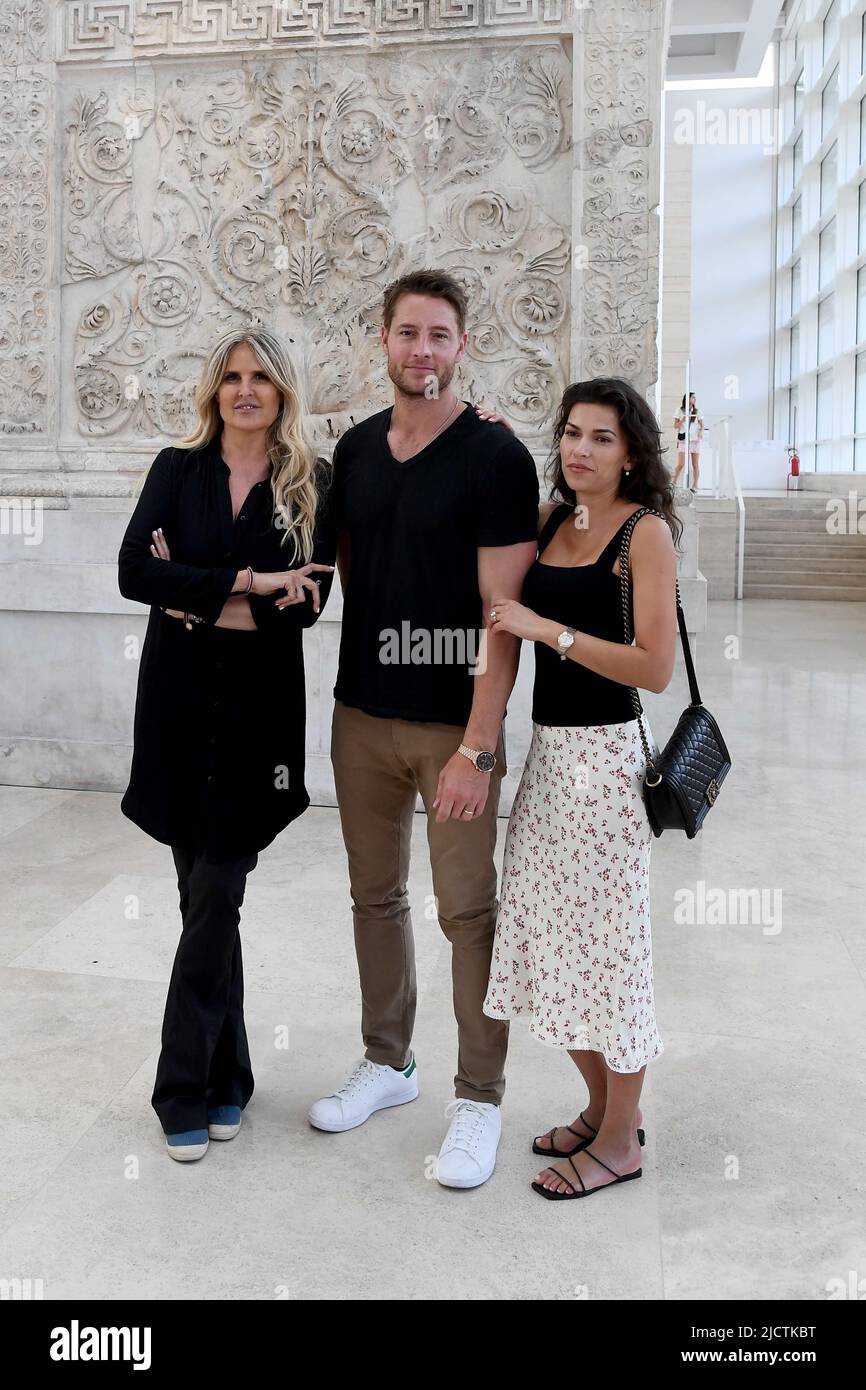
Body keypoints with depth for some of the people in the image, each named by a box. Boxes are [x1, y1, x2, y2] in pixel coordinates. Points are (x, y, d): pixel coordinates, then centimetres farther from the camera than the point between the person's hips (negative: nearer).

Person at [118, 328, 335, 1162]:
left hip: (259, 713, -1)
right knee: (206, 896, 9)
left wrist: (198, 601, -13)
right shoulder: (179, 468, 6)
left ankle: (186, 1090, 12)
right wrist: (247, 583, -17)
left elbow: (306, 602, -10)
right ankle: (225, 1076, 25)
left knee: (215, 898, -1)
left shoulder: (310, 485, 2)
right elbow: (135, 571, -10)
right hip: (180, 707, 2)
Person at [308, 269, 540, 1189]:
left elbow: (504, 613, -15)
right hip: (361, 713, 6)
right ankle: (387, 1062, 34)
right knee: (375, 894, 15)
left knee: (468, 912, 2)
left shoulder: (495, 457, -10)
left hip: (453, 722, -6)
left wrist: (477, 747, -19)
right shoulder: (356, 449, 8)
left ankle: (479, 1099, 19)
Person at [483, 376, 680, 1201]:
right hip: (547, 748, 7)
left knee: (607, 941, 3)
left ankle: (620, 1142, 21)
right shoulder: (548, 521, 10)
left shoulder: (647, 532, -9)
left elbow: (655, 667, -16)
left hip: (604, 755, -7)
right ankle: (601, 1108, 34)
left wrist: (546, 630, -19)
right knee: (552, 933, 14)